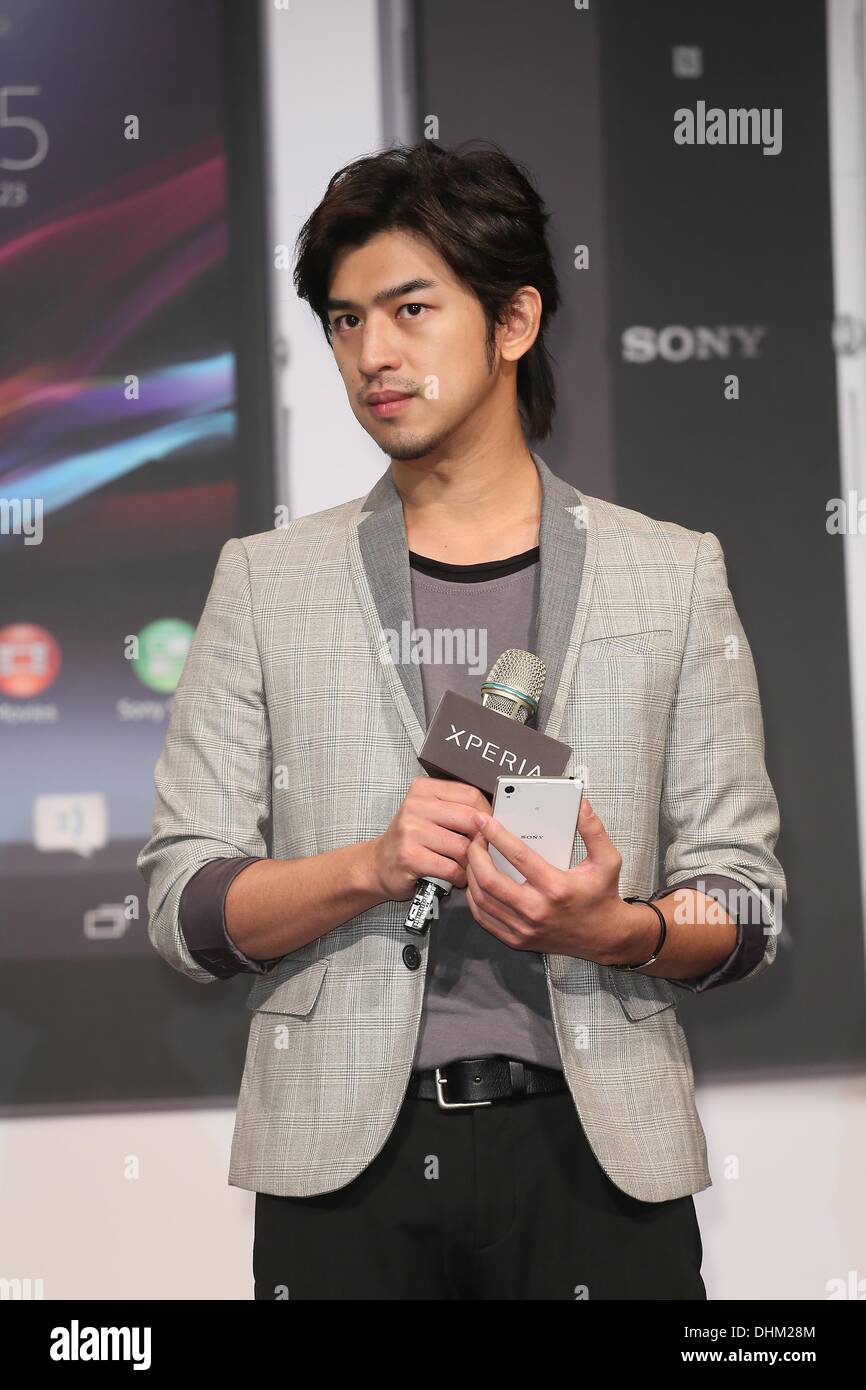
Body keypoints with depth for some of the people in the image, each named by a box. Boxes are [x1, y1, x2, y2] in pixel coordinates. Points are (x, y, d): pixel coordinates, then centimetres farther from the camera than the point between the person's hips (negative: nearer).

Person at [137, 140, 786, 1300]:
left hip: (592, 1151, 0)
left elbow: (743, 907, 5)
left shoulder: (673, 574, 7)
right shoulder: (267, 583, 8)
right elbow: (183, 905, 2)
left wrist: (617, 931, -16)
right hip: (346, 1158, 0)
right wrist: (370, 867, -15)